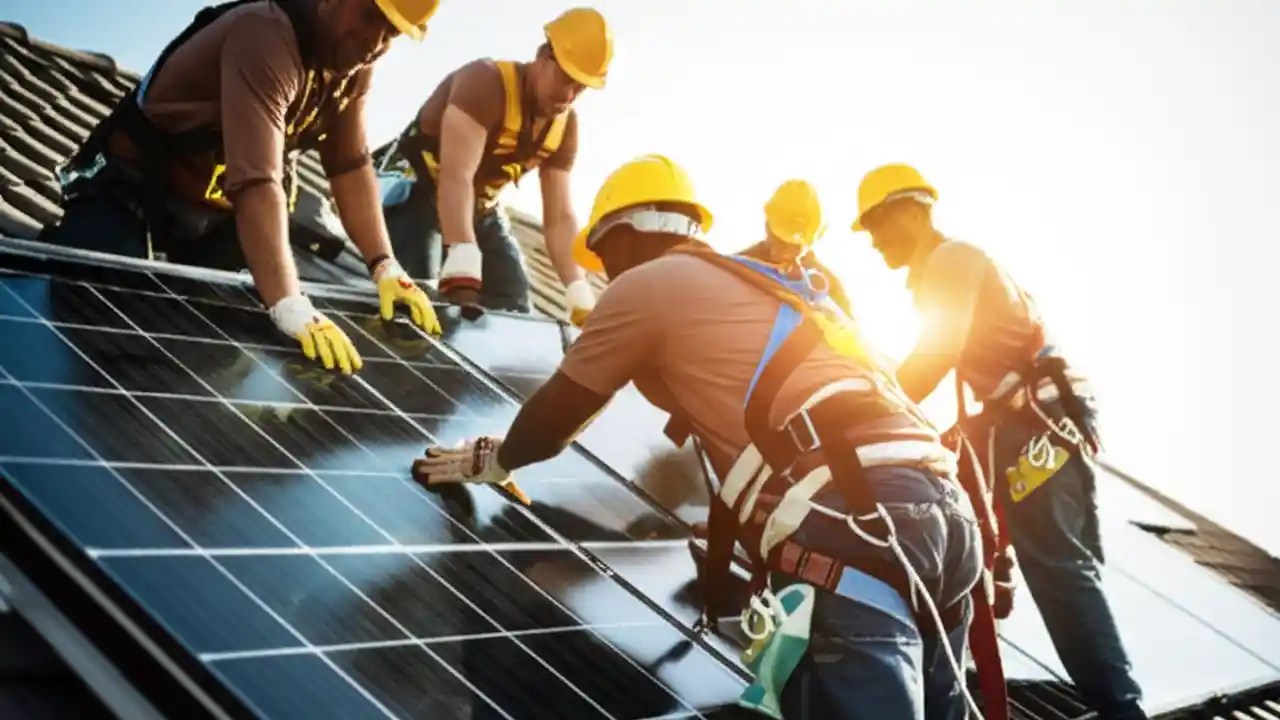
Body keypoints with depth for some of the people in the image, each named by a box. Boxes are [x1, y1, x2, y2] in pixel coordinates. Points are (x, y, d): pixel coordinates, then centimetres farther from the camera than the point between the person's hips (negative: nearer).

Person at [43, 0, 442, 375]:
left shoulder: (353, 63, -5)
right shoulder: (266, 36, -32)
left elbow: (351, 166, 0)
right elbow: (257, 182, -43)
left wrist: (386, 268, -11)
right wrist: (291, 309, -52)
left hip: (214, 211, 8)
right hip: (132, 192, -8)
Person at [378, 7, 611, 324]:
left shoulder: (565, 125, -5)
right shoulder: (486, 81, -26)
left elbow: (559, 218, -6)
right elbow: (456, 178, -38)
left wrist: (580, 295, -19)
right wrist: (461, 271, -50)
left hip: (480, 208, 7)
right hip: (417, 190, -7)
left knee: (514, 307, 0)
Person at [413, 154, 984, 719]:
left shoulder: (645, 283, 9)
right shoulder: (760, 284, 32)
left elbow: (551, 423, 19)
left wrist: (492, 461, 40)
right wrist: (716, 568, 48)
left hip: (856, 516, -9)